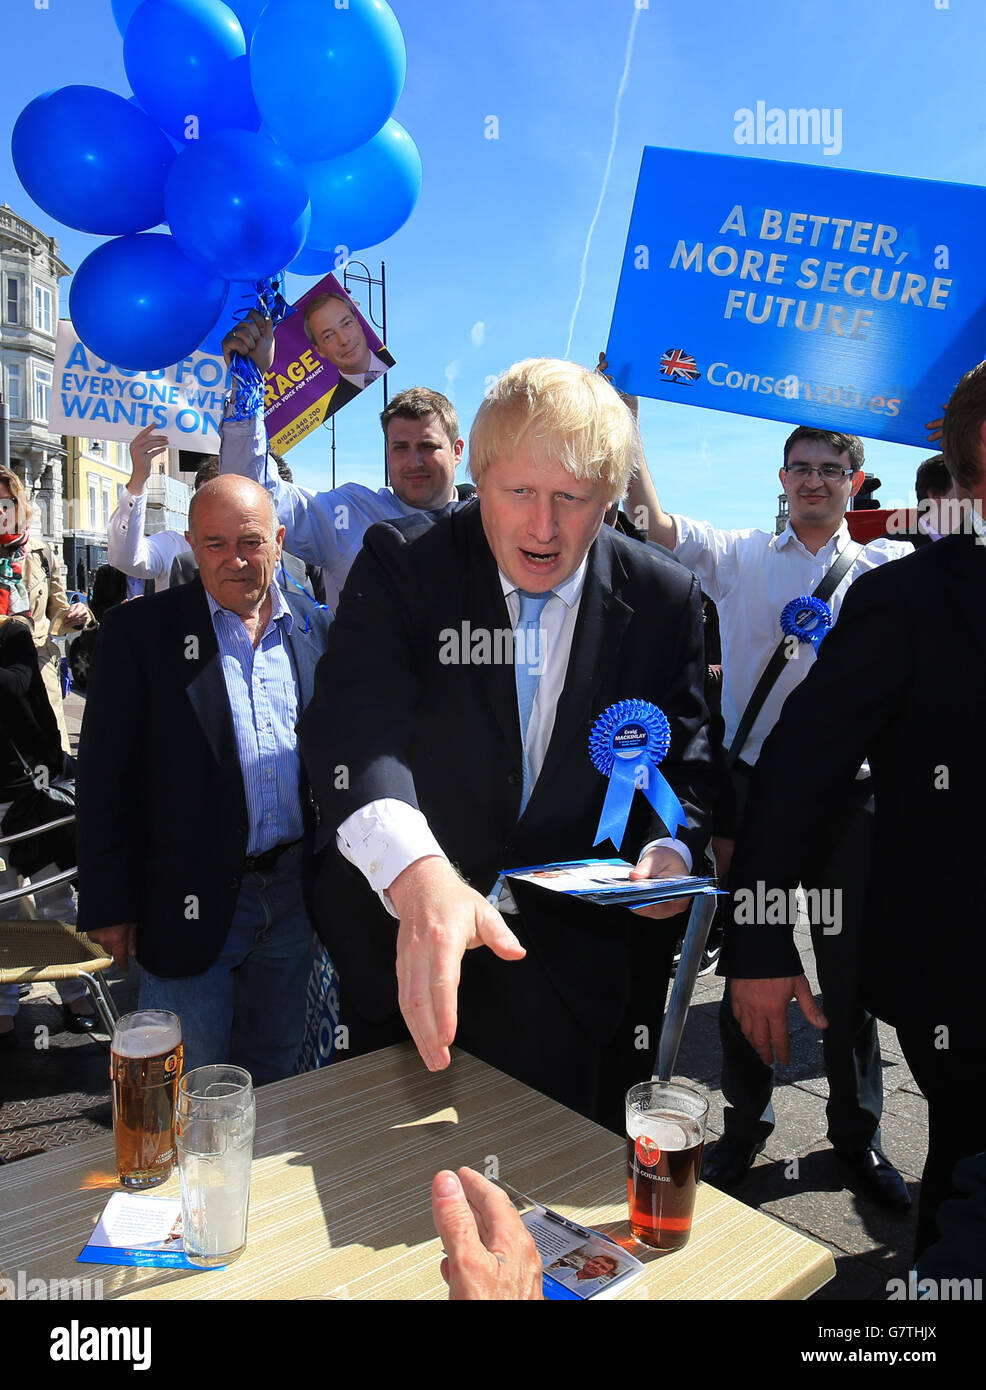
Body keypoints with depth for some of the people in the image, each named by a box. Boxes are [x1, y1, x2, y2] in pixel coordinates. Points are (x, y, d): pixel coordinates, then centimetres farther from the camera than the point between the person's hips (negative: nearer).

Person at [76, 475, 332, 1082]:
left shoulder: (314, 627, 4)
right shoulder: (139, 630, -7)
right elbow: (105, 776, -7)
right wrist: (109, 905, -7)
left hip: (294, 891, 4)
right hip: (193, 901, -3)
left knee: (275, 1070, 20)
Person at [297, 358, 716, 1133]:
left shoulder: (663, 600, -5)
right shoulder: (401, 566, -11)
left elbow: (684, 760, 4)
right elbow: (353, 727, -25)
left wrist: (670, 850, -18)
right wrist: (416, 874, -43)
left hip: (577, 974, 1)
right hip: (407, 957, 0)